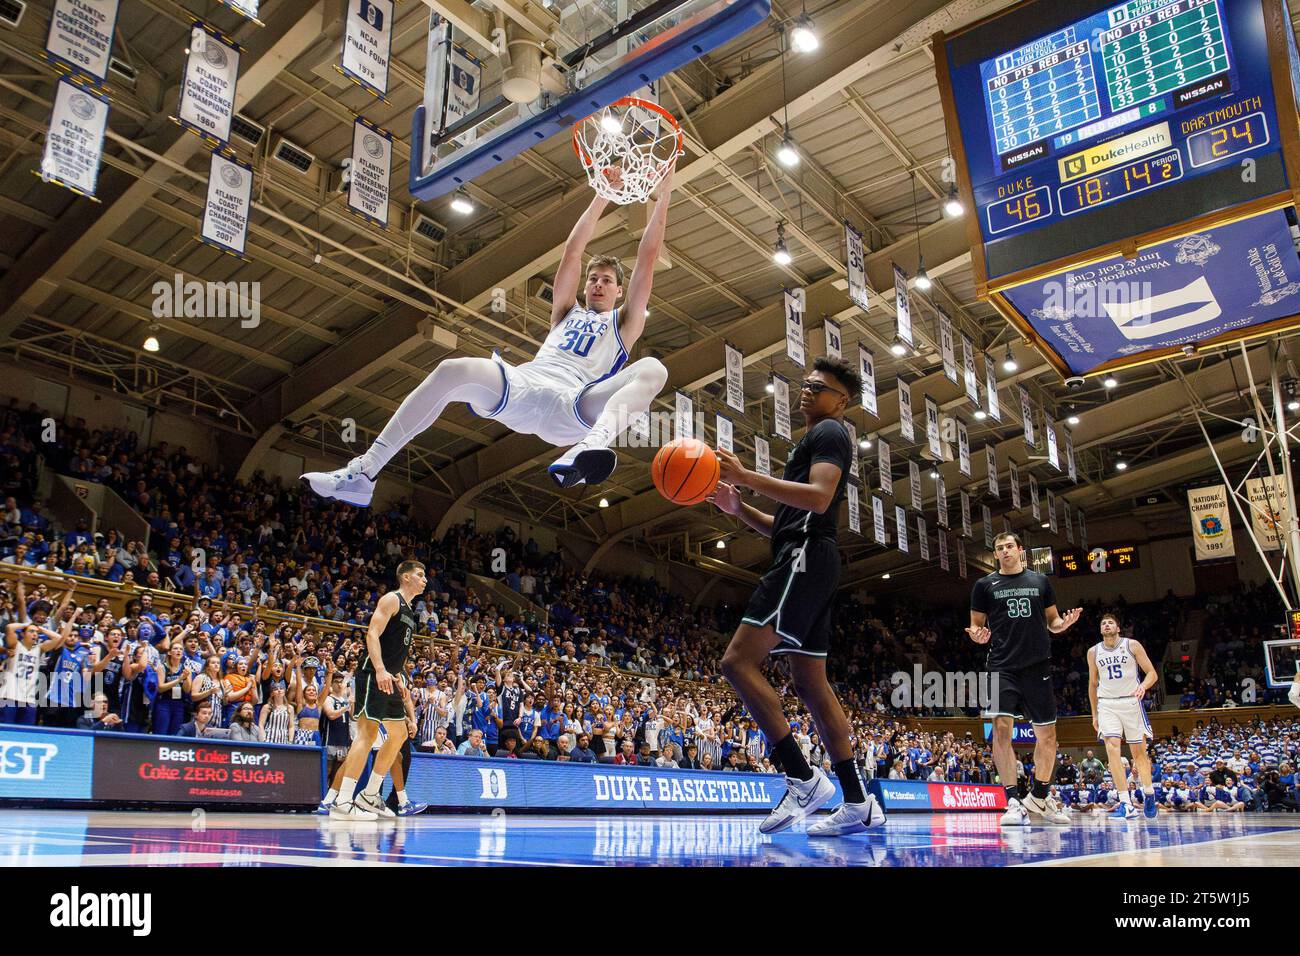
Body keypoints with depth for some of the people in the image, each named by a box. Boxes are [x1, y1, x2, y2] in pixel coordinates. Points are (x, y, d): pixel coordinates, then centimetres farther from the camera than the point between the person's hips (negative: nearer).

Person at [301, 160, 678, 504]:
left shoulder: (622, 324, 28)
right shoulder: (566, 313, 35)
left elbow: (647, 260, 22)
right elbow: (573, 251, 26)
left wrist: (663, 196, 18)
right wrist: (601, 196, 22)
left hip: (571, 408, -2)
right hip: (521, 387, 3)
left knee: (653, 369, -27)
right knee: (454, 370, -27)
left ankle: (595, 441, -57)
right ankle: (363, 474, -31)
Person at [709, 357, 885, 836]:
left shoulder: (829, 432, 0)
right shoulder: (815, 442, 30)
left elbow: (819, 498, -19)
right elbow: (786, 524, 30)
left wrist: (746, 476, -20)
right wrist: (739, 508, 15)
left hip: (805, 559, -11)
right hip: (805, 563, 11)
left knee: (739, 660, -17)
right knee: (811, 684, 9)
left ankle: (804, 779, -18)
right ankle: (859, 803, 11)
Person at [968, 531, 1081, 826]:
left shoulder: (1040, 581, 11)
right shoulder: (985, 585, 6)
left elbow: (1052, 620, 16)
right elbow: (977, 624, 9)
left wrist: (1063, 624, -7)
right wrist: (978, 635, -14)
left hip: (1038, 666, 3)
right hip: (1003, 666, -2)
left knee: (1047, 733, 8)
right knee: (1001, 727, -18)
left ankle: (1040, 797, 27)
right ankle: (1014, 802, -10)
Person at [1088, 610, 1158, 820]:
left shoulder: (1132, 645, -1)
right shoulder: (1093, 652, 7)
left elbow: (1152, 673, -1)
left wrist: (1143, 685, -24)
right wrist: (1094, 714, 13)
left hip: (1131, 701, -1)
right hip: (1107, 704, 1)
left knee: (1139, 751, 7)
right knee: (1112, 749, -15)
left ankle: (1148, 793, 32)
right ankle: (1126, 804, -17)